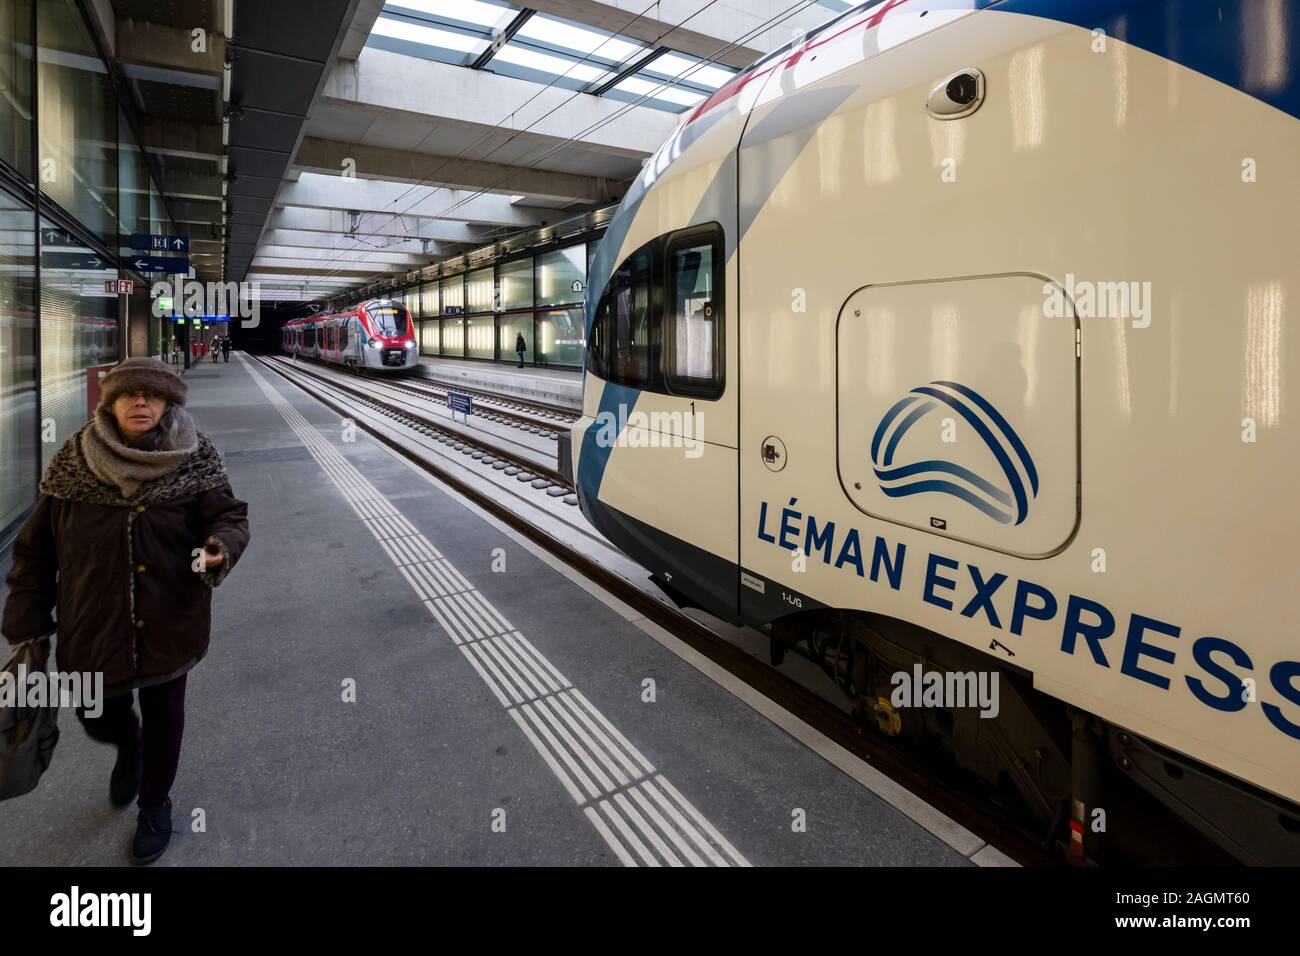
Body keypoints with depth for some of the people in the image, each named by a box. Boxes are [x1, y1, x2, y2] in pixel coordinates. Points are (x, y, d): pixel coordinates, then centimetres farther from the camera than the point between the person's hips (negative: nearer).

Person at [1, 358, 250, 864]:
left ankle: (155, 804, 41)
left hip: (169, 623, -1)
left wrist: (222, 546, -37)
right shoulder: (74, 461, -7)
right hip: (92, 624, 2)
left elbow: (228, 514, -13)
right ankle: (128, 747, 55)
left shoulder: (195, 459, -11)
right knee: (97, 717, 17)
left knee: (163, 718, 14)